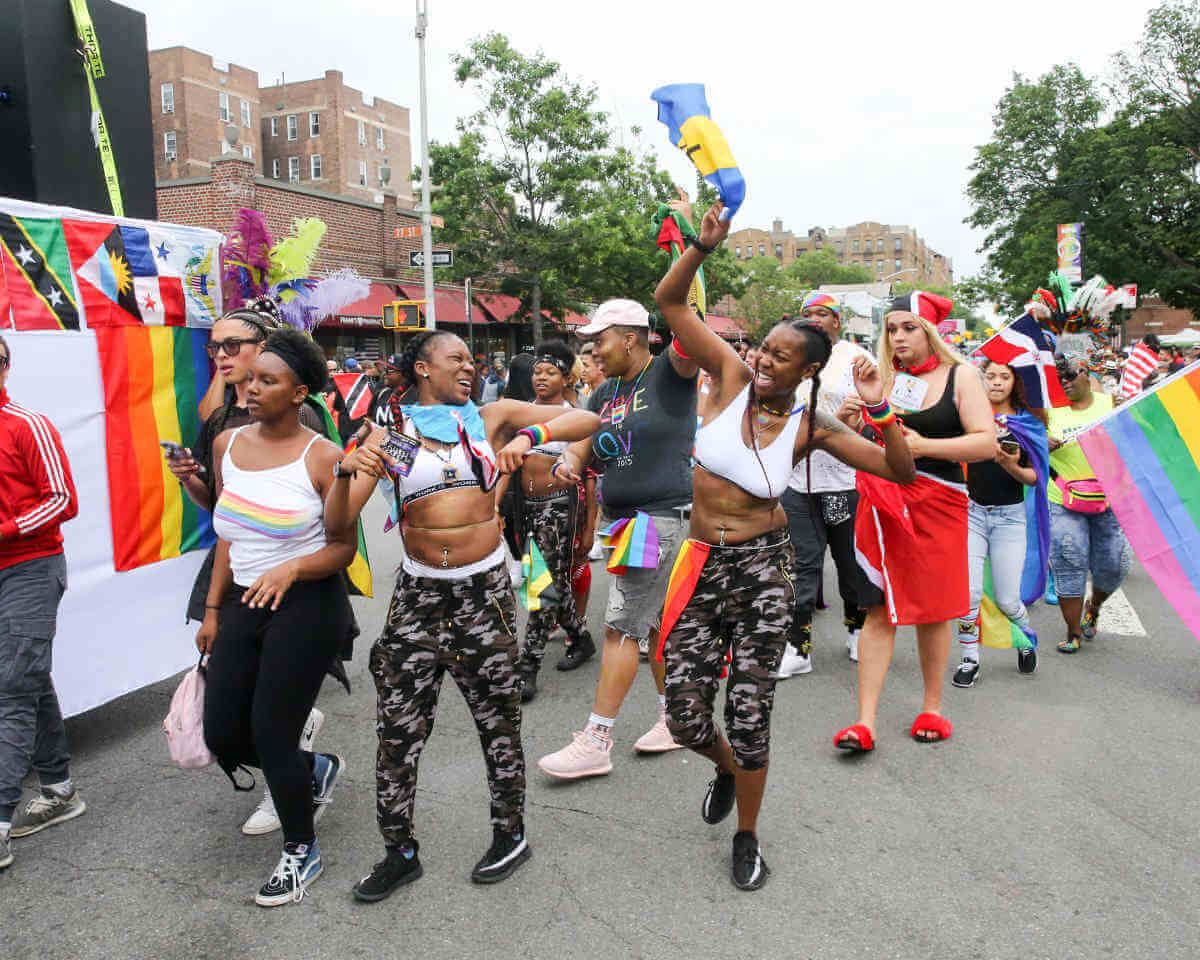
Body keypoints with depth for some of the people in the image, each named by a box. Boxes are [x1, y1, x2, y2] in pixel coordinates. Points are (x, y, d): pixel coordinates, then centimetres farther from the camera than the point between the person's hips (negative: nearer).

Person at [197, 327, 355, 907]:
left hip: (308, 605, -6)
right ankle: (316, 770, 36)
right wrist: (213, 610, 13)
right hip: (244, 602, 6)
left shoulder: (322, 457, -12)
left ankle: (301, 850, 23)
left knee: (271, 732, -3)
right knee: (222, 735, 5)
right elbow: (227, 536, 13)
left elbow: (343, 548, -9)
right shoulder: (228, 445, 6)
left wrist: (291, 569, -27)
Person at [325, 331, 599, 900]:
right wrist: (347, 471, -21)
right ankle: (400, 852, 24)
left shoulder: (491, 417, 4)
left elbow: (587, 420, -2)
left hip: (485, 590, 0)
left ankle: (510, 835, 30)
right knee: (399, 727, 5)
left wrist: (531, 435, -19)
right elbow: (339, 522, -2)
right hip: (418, 593, 1)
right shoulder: (391, 434, 3)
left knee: (498, 718, 10)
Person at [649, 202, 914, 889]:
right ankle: (727, 768, 42)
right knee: (685, 716, 4)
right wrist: (704, 247, -20)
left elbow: (902, 471, -4)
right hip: (701, 563, 2)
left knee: (749, 713, 5)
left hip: (763, 568, -1)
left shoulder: (812, 426, -4)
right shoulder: (732, 375, -3)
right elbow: (670, 303, -5)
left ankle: (747, 836, 32)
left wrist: (880, 408, -17)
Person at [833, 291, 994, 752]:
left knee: (933, 609, 8)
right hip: (881, 501, 1)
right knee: (878, 611, -1)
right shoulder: (880, 376, 9)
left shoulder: (960, 376, 2)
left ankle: (932, 707, 27)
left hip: (937, 503, -1)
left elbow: (987, 442, -6)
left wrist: (924, 446, -16)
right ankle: (865, 722, 2)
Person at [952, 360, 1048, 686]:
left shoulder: (1029, 421, 2)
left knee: (1007, 599, 1)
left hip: (1010, 515, 0)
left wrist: (1013, 467, -18)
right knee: (969, 592, -7)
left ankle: (1027, 637, 33)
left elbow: (1035, 478, 0)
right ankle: (969, 660, 10)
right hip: (971, 510, 0)